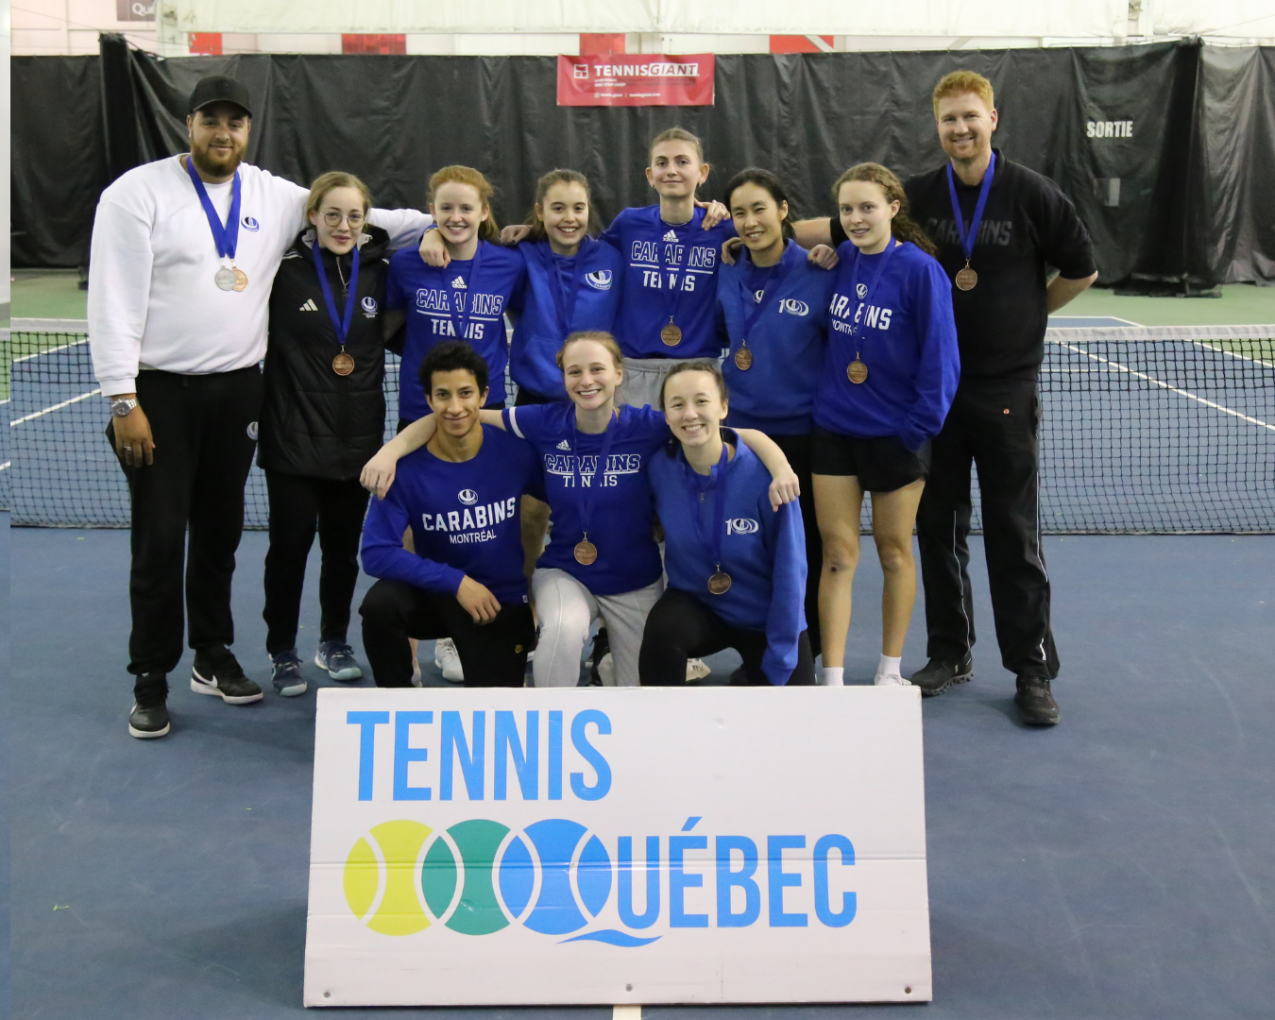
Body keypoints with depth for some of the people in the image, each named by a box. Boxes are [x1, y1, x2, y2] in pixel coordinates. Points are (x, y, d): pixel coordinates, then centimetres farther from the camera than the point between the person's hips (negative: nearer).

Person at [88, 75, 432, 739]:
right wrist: (122, 400, -15)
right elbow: (112, 301, -10)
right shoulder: (139, 192, -7)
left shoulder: (275, 196, 7)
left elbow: (352, 216, 18)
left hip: (237, 390, 5)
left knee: (220, 532, 14)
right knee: (160, 539, -1)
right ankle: (151, 681, 14)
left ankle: (213, 658, 30)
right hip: (159, 391, -4)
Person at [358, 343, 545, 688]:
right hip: (437, 595, -1)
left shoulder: (514, 451, -13)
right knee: (380, 603, -31)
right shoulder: (407, 467, -17)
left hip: (502, 603, 1)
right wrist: (455, 581, -26)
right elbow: (376, 552, -23)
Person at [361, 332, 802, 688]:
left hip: (635, 581, 1)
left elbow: (745, 435, -15)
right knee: (564, 628, -35)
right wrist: (391, 451, -21)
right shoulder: (545, 423, -14)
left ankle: (613, 659, 43)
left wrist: (781, 469, -34)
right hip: (564, 572, -1)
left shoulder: (647, 427, -18)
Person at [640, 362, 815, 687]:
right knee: (663, 627, -32)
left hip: (767, 618, 0)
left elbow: (789, 571, -16)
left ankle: (750, 682, 24)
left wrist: (777, 668, -13)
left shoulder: (764, 473, -24)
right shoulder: (659, 469, -17)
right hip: (696, 605, 0)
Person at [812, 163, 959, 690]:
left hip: (894, 433, -3)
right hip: (834, 428, 4)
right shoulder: (839, 261, 2)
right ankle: (833, 680, 6)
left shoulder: (920, 269, -11)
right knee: (837, 553, 2)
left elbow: (939, 355, -11)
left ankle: (890, 671, 23)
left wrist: (921, 426, -12)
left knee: (893, 551, 10)